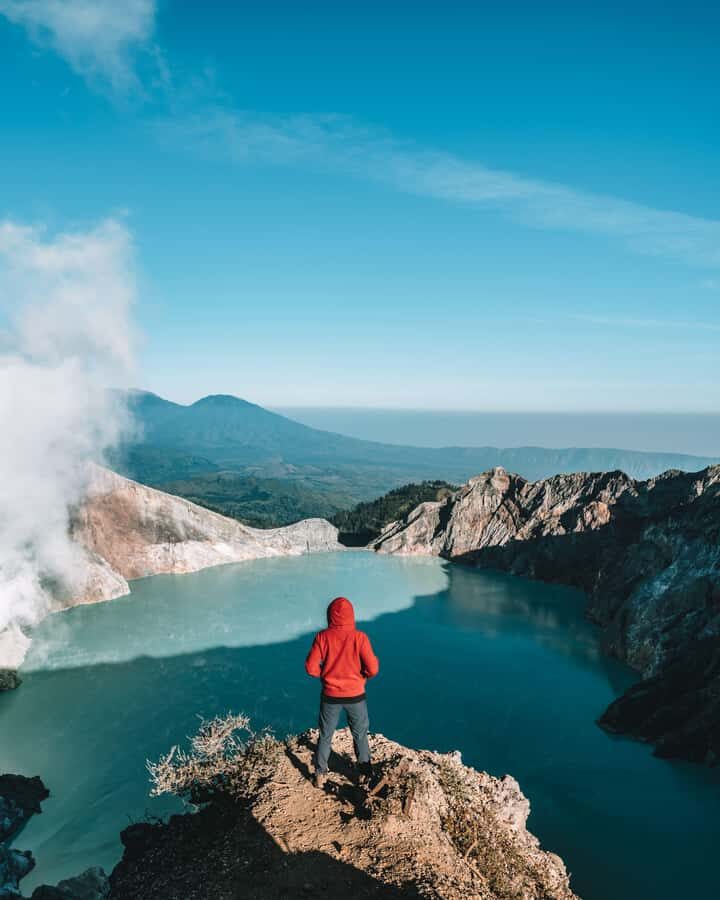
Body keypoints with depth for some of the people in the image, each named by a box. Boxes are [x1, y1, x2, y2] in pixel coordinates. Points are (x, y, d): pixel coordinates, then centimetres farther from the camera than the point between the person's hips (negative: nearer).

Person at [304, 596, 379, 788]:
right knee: (360, 735, 21)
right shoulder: (359, 637, -17)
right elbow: (373, 669, -17)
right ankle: (365, 774, 32)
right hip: (355, 695, 0)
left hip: (330, 696, 1)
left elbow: (311, 667, -12)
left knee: (325, 736, 20)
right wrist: (363, 675, 5)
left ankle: (320, 775, 28)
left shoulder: (322, 637, -13)